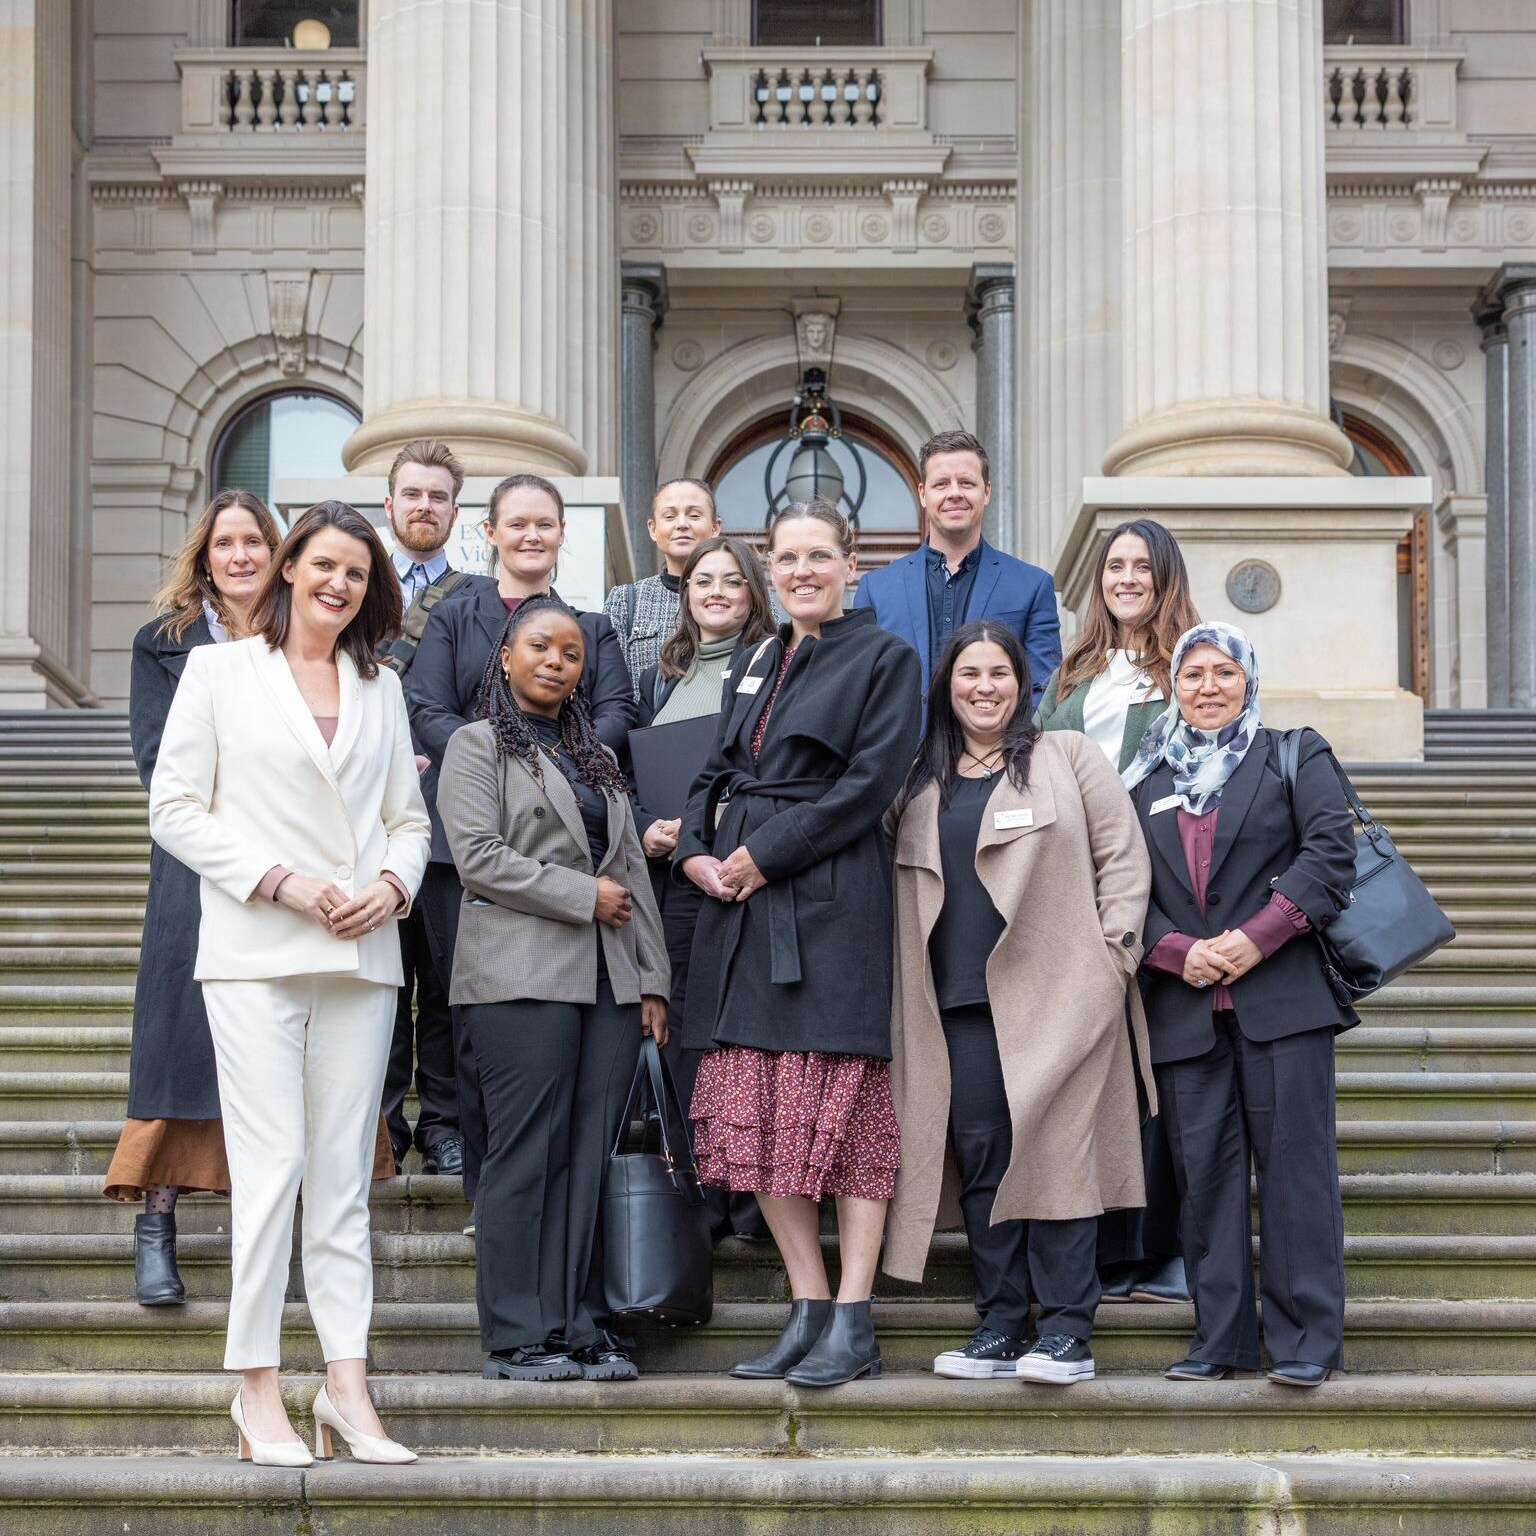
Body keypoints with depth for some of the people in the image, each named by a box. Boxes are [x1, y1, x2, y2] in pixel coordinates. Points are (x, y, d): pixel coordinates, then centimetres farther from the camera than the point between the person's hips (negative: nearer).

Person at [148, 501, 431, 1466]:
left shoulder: (381, 688, 17)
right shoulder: (220, 670, 6)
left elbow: (410, 818, 18)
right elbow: (175, 808, 0)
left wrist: (393, 883, -4)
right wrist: (278, 882, -10)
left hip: (362, 953, 4)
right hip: (255, 952, -4)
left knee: (345, 1174, 3)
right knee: (272, 1167, -9)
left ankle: (348, 1386, 4)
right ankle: (259, 1393, -3)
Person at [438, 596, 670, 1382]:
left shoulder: (597, 757, 23)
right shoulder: (477, 747, 5)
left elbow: (633, 870, 20)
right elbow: (479, 859, -8)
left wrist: (651, 978, 11)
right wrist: (584, 896, -8)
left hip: (609, 979, 6)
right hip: (522, 977, -6)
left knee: (590, 1156, 2)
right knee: (528, 1155, -6)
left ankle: (580, 1329, 5)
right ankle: (517, 1337, -3)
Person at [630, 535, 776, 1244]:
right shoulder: (659, 680, 19)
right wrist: (647, 830, -2)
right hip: (674, 877, 4)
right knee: (684, 1032, 3)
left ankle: (755, 1196, -1)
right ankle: (697, 1197, 8)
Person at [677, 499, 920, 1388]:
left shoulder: (884, 658, 0)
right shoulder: (754, 665, 20)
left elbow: (871, 782, -10)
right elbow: (718, 773, 19)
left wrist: (765, 854, -14)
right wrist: (696, 851, -1)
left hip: (834, 906, -7)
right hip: (743, 908, 7)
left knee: (843, 1109, -6)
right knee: (756, 1114, 4)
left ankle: (854, 1325, -3)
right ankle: (810, 1310, 12)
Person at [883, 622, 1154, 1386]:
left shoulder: (1067, 756, 8)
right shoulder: (919, 781, 17)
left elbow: (1122, 858, 4)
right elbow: (906, 886, 21)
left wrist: (1113, 953, -5)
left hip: (1057, 992, -4)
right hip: (960, 999, 4)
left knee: (1056, 1152, -7)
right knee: (979, 1154, 2)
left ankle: (1066, 1333, -5)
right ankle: (1000, 1328, 8)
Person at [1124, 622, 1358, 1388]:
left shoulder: (1295, 757, 8)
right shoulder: (1146, 779, 16)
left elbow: (1331, 852, -4)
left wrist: (1258, 938, -12)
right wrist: (1178, 951, -8)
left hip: (1282, 999, -3)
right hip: (1185, 1006, 3)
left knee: (1294, 1163, -4)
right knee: (1204, 1171, 3)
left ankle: (1304, 1338, 0)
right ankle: (1221, 1338, 9)